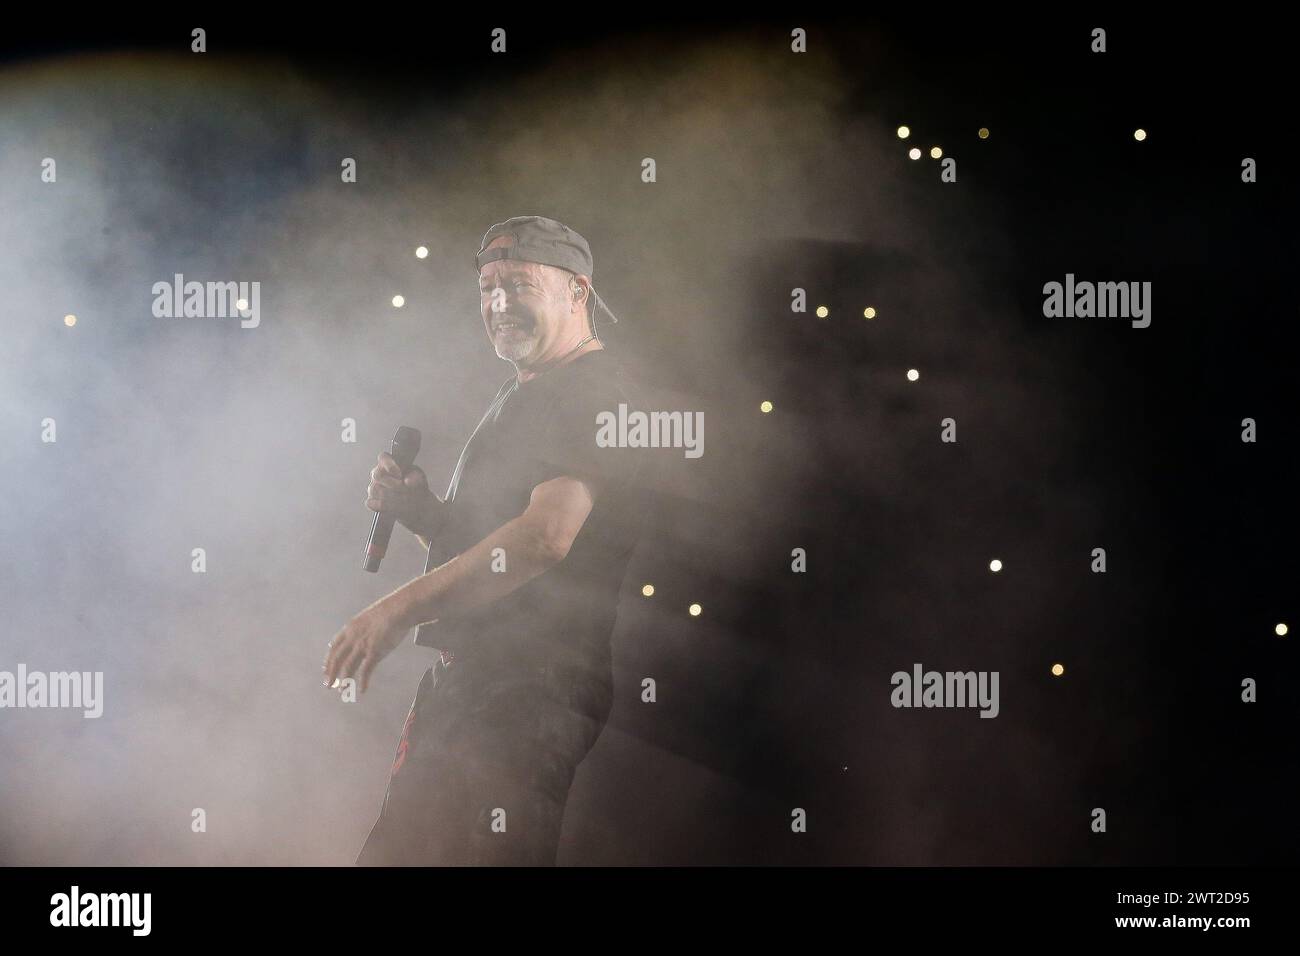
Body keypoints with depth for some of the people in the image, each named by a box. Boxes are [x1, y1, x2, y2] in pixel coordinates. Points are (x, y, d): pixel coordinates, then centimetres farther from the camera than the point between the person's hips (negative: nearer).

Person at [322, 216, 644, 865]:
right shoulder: (517, 399, 24)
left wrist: (400, 608, -21)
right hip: (462, 677, 10)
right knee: (392, 855, 11)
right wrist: (418, 511, 7)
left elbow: (545, 536, -23)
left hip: (530, 693, -10)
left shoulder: (594, 392, -9)